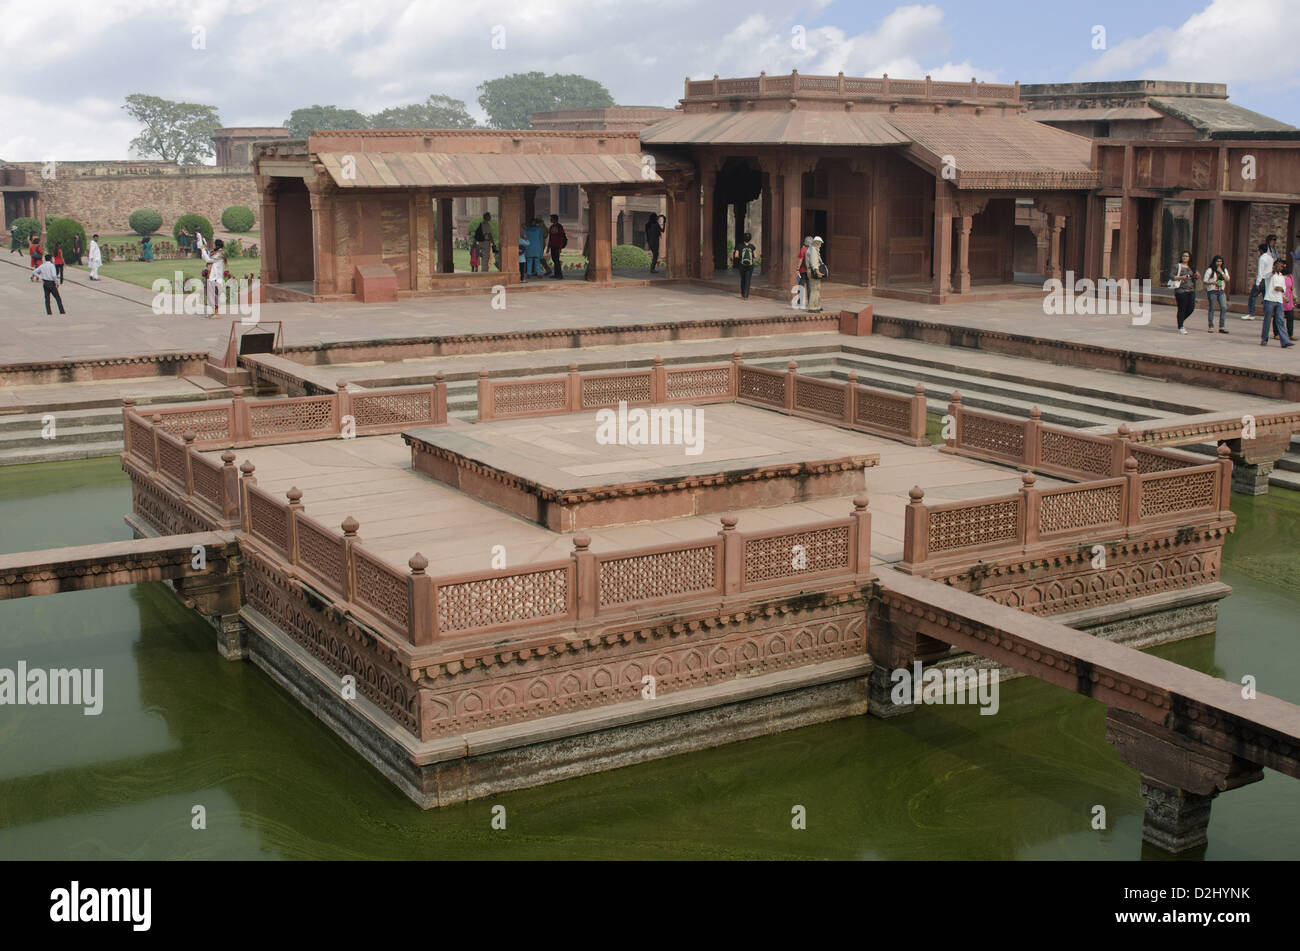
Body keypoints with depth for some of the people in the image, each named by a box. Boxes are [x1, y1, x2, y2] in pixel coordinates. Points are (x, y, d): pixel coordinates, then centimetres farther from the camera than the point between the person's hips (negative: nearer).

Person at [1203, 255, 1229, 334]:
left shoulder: (1224, 270, 14)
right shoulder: (1210, 270, 1)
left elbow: (1228, 279, 3)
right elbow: (1204, 281, -2)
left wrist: (1221, 272, -7)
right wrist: (1212, 282, -20)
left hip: (1221, 291, 4)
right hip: (1212, 291, -4)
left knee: (1224, 307, -8)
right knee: (1212, 309, -3)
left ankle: (1222, 327, -5)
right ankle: (1211, 327, 5)